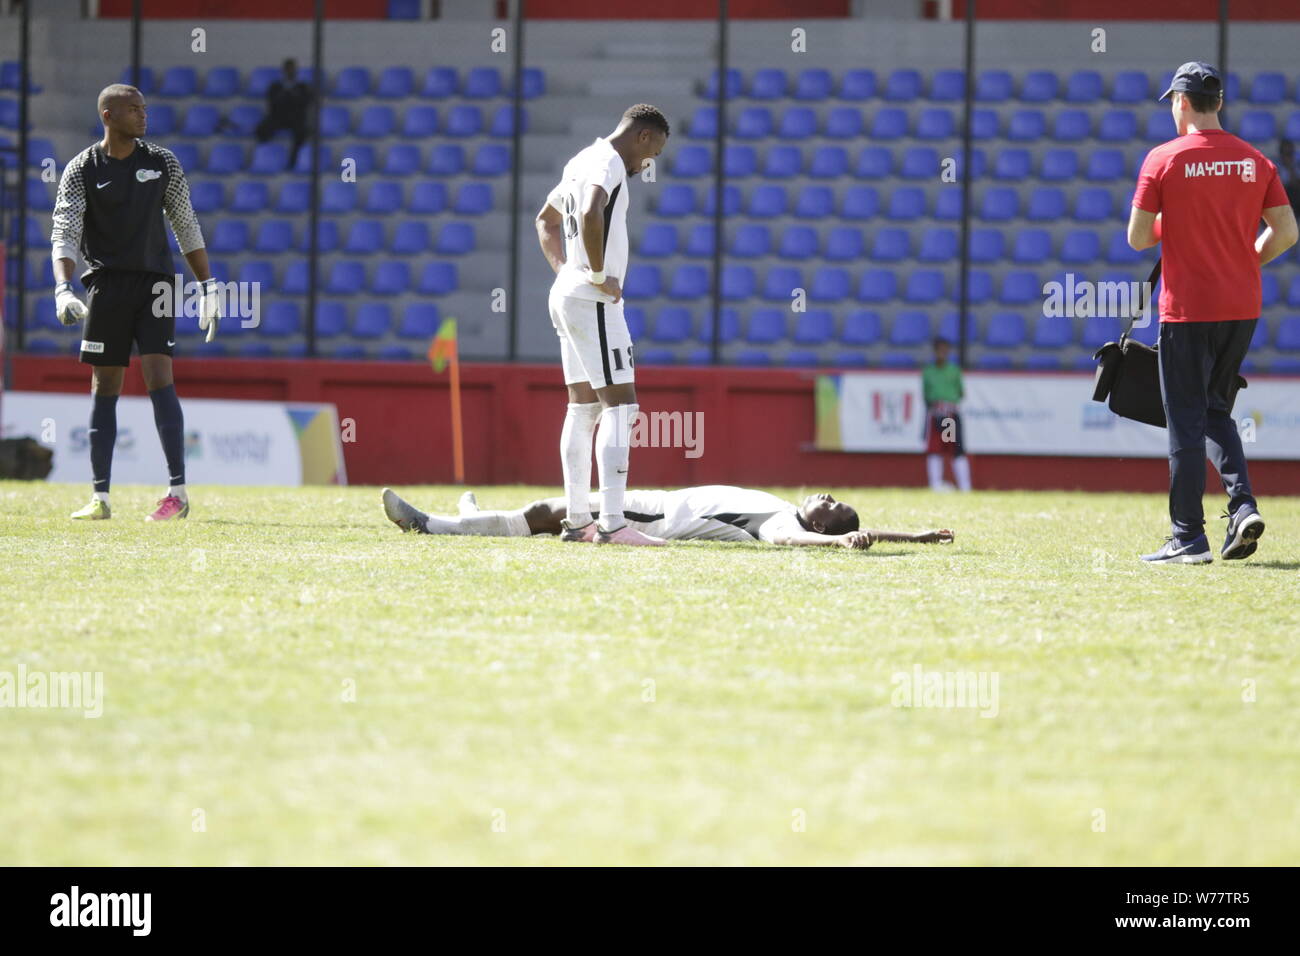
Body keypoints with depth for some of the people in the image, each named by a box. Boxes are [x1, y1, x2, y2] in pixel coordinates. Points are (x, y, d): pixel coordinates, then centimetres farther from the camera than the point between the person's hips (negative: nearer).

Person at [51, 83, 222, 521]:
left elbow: (187, 228, 12)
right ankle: (100, 497, 7)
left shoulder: (163, 163, 6)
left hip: (153, 283, 0)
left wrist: (208, 287, 8)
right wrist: (63, 291, -23)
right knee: (104, 389, 2)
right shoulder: (81, 170, -1)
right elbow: (64, 235, -7)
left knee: (159, 377, -12)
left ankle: (177, 492, -14)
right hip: (106, 284, 0)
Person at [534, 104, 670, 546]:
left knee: (584, 406, 13)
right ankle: (611, 523, -20)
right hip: (593, 302, -10)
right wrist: (598, 274, -22)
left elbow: (546, 220, 33)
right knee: (620, 406, -12)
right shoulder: (608, 163, -12)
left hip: (566, 294, 10)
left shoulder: (583, 161, 18)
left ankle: (577, 521, 15)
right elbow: (591, 214, -33)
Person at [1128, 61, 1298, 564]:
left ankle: (1188, 537, 0)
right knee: (1217, 411, 19)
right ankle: (1242, 504, 0)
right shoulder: (1256, 162, 3)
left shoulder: (1163, 160, -9)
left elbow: (1138, 238, -8)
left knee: (1186, 419, 1)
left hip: (1187, 309, -5)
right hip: (1242, 308, 5)